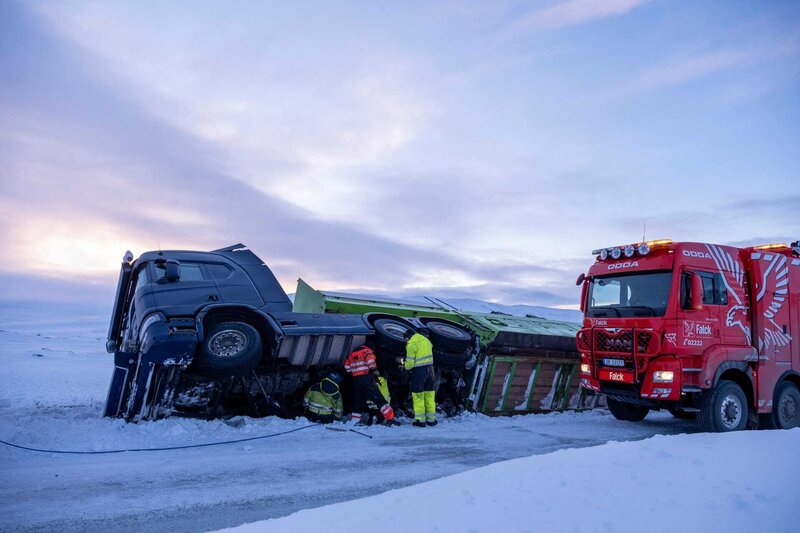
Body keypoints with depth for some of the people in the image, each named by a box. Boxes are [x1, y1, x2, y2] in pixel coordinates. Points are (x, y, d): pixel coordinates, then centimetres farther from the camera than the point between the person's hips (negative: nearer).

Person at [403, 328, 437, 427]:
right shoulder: (426, 340, 13)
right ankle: (431, 419, 18)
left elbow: (410, 362, -11)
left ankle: (420, 420, 5)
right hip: (429, 370, 7)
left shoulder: (412, 344, -11)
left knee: (418, 396, 3)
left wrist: (405, 366, 8)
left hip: (418, 371, -7)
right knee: (429, 395, 12)